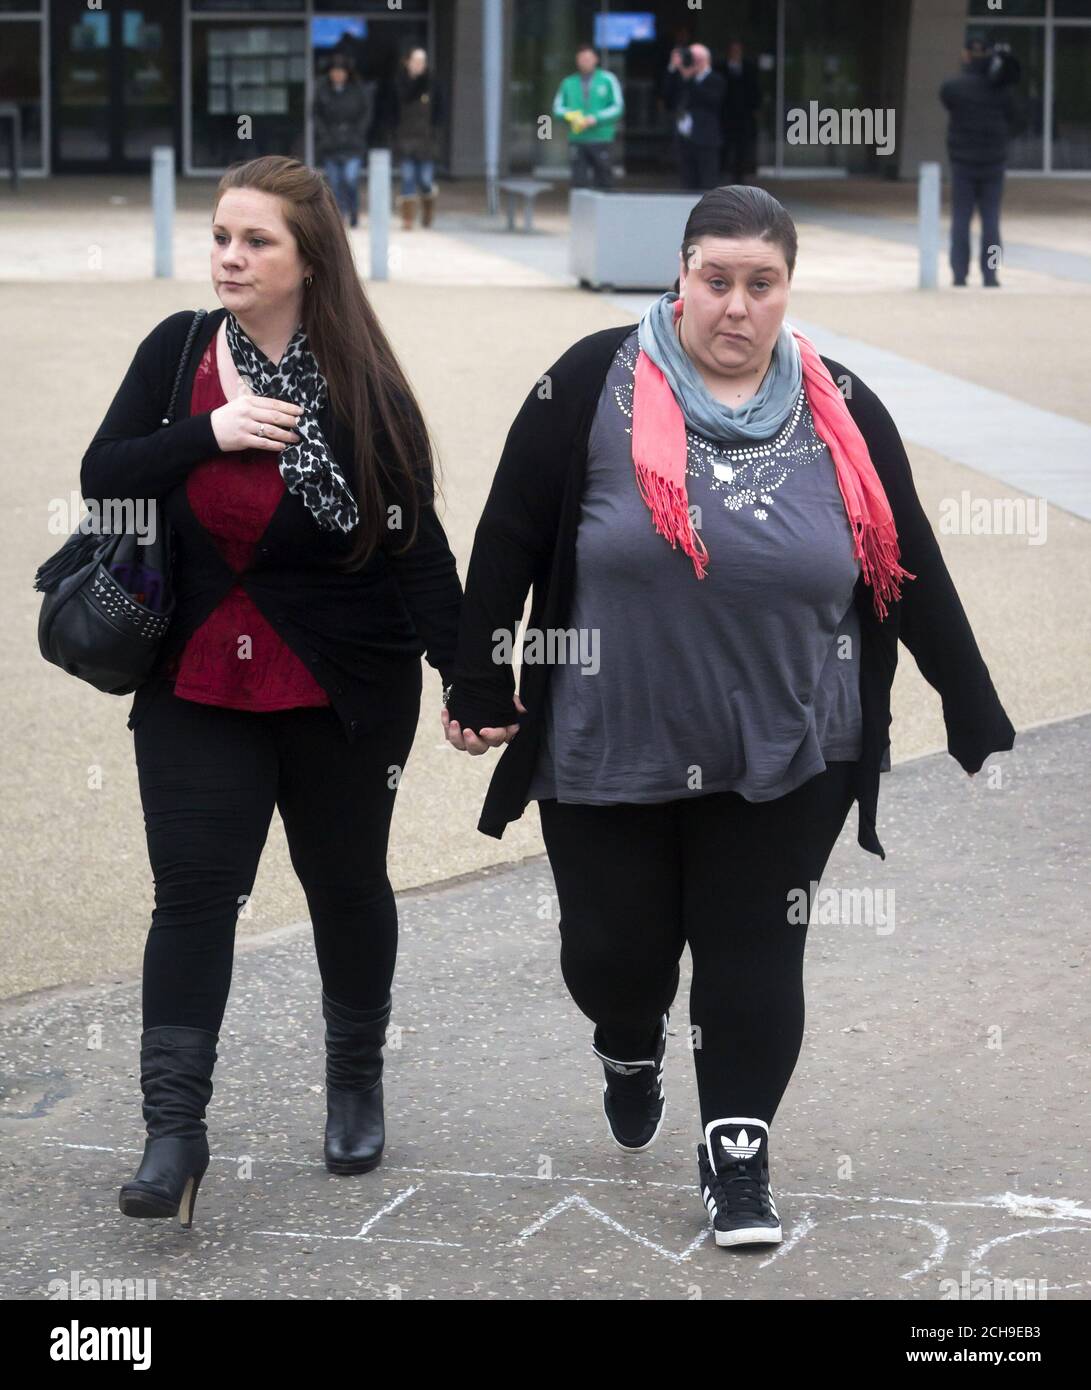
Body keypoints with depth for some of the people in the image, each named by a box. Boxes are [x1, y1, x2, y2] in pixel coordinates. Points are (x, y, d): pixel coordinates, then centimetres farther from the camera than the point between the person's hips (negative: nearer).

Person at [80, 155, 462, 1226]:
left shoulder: (359, 385, -8)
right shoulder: (178, 350, 0)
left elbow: (414, 540, -8)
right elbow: (102, 477, -4)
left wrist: (465, 672, -15)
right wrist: (209, 433, -19)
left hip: (340, 694, -1)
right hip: (197, 685, 1)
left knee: (345, 881, 13)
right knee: (193, 891, -5)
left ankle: (357, 1081, 35)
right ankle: (173, 1133, -4)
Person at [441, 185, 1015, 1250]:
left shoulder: (841, 412, 0)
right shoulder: (596, 384, -8)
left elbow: (914, 577, 5)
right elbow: (508, 540, -3)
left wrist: (979, 725, 8)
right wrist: (480, 689, -1)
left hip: (784, 758, 1)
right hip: (609, 751, -1)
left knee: (753, 961, 4)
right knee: (612, 948, 9)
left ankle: (737, 1159, 19)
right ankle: (630, 1052, 43)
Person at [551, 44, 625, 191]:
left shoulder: (608, 80, 3)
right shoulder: (568, 83, 12)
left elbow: (617, 108, -1)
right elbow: (557, 109, 11)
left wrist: (595, 119, -14)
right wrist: (571, 116, -11)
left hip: (602, 140, -2)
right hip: (577, 140, 2)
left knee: (604, 182, 0)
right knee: (579, 180, -6)